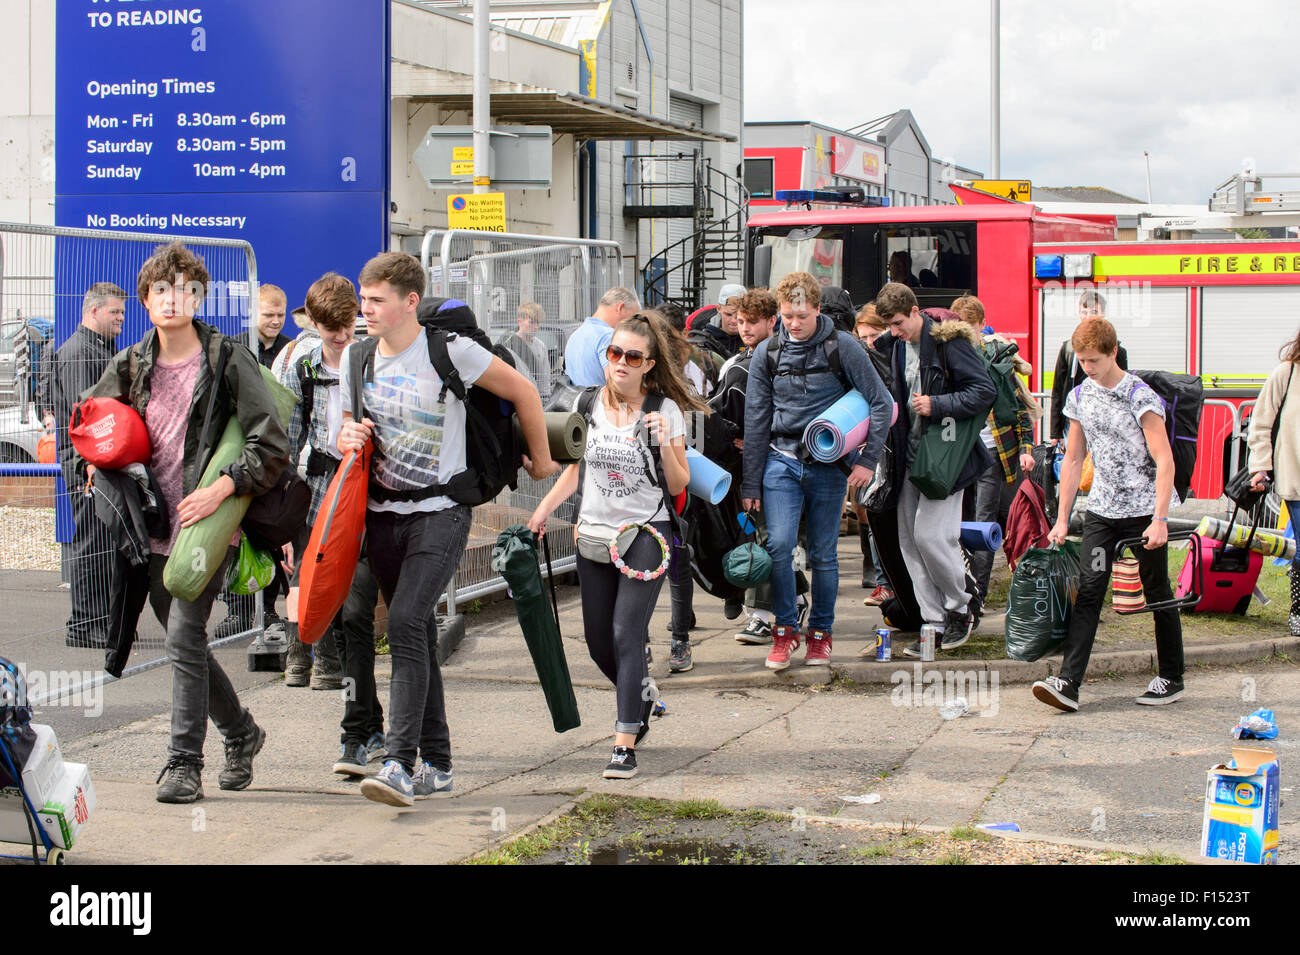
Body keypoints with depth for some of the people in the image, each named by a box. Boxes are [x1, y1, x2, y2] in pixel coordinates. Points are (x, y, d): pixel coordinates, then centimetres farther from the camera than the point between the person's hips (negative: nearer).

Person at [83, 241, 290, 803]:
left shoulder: (229, 360, -7)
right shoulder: (129, 367, 7)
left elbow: (272, 446, -11)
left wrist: (220, 489, -21)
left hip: (208, 526, -6)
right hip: (155, 528, 6)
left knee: (184, 639, -15)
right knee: (184, 642, 14)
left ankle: (184, 763, -9)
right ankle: (240, 734, 35)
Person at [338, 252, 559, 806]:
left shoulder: (451, 351, -9)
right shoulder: (355, 358, 7)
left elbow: (522, 392, 2)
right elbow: (349, 432, 19)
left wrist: (541, 459, 12)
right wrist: (348, 438, -5)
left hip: (440, 512, -6)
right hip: (383, 513, 6)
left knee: (406, 623, -21)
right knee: (416, 635, 10)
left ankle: (401, 762, -24)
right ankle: (436, 764, 17)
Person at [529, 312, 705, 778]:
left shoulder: (664, 410, -6)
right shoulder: (588, 405, 4)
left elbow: (679, 484, -4)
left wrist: (665, 444, -21)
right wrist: (543, 510, 8)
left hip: (645, 534, -5)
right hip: (594, 535, 5)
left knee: (626, 633, -15)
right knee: (598, 641, 10)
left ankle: (624, 745, -15)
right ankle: (642, 696, 40)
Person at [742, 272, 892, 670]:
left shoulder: (842, 347, -5)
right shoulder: (767, 353, 2)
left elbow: (881, 403, -1)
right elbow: (755, 420, 7)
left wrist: (867, 459, -6)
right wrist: (751, 484, 6)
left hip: (828, 464, -1)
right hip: (781, 461, 1)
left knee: (823, 554, 5)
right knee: (779, 544, -14)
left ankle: (820, 633, 20)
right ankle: (785, 629, 2)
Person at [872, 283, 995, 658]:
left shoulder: (948, 341, -13)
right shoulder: (894, 346, 8)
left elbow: (984, 392, -16)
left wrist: (937, 405, -22)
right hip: (910, 455, 8)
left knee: (930, 534, -13)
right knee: (909, 539, 5)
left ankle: (959, 611, 6)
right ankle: (935, 622, 11)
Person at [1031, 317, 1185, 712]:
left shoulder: (1140, 397, -12)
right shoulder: (1080, 397, 6)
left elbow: (1164, 461, -15)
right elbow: (1073, 459, 14)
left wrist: (1159, 519, -22)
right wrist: (1062, 519, 10)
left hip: (1144, 508, -5)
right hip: (1102, 510, 5)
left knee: (1157, 592, 6)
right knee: (1088, 592, -6)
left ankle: (1172, 679, 20)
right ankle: (1068, 683, -13)